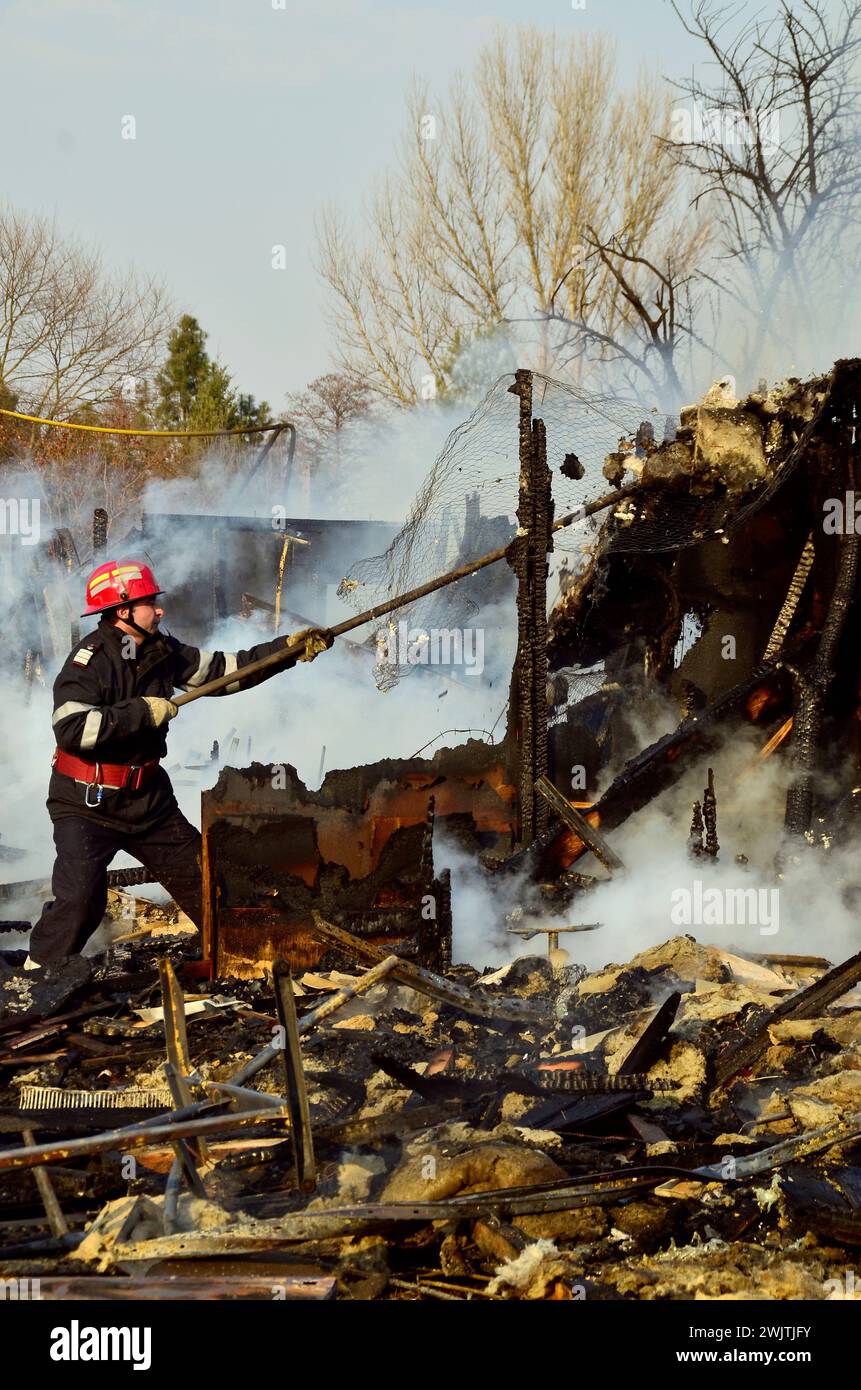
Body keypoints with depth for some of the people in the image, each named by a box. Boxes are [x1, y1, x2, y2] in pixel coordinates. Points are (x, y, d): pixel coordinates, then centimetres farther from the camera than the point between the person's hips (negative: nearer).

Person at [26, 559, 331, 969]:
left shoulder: (161, 651, 1)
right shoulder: (89, 660, -19)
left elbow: (224, 669, 8)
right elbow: (71, 729, -30)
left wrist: (289, 649, 1)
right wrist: (143, 712, -27)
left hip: (147, 796, 7)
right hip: (87, 802, -7)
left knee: (200, 877, 15)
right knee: (79, 898, -19)